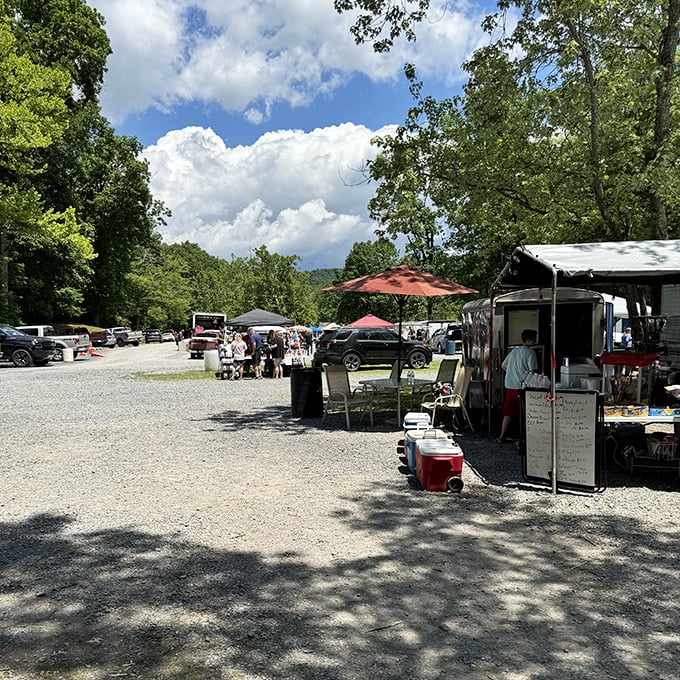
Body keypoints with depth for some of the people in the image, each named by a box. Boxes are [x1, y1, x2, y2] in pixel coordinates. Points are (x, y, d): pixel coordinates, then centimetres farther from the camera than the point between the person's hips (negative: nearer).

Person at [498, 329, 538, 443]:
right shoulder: (530, 352, -8)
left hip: (510, 386, 6)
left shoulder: (514, 351, 13)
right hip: (522, 386, -6)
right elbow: (532, 371, -14)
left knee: (508, 412, 11)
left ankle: (502, 436, 13)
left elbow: (503, 366, 20)